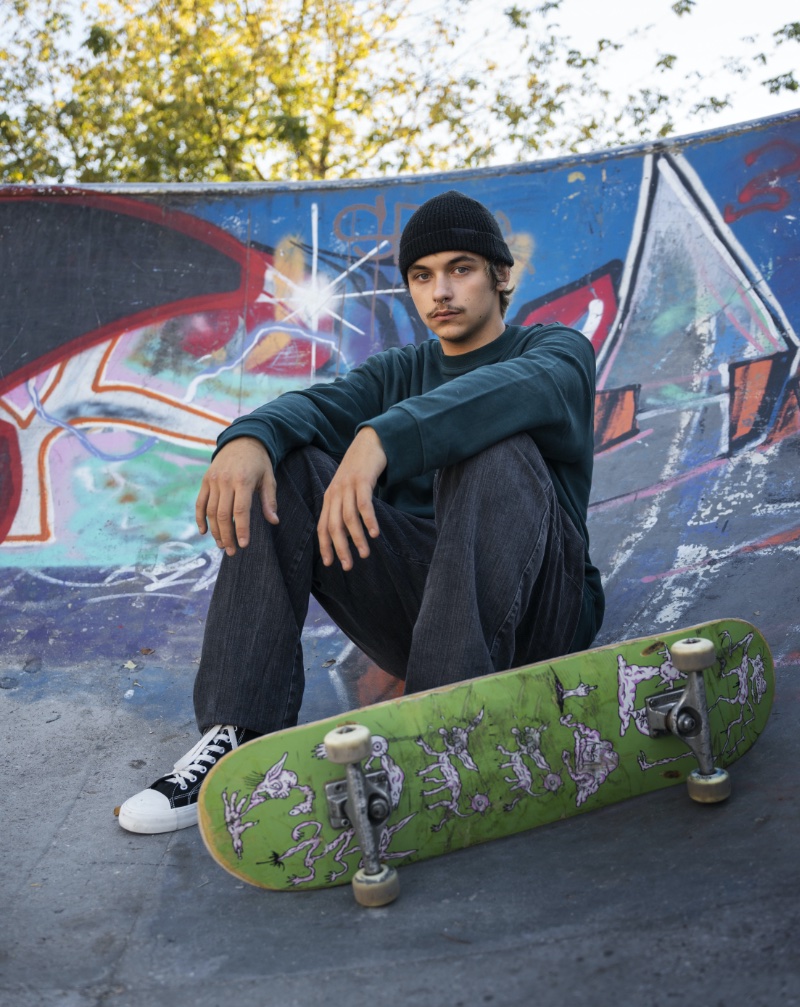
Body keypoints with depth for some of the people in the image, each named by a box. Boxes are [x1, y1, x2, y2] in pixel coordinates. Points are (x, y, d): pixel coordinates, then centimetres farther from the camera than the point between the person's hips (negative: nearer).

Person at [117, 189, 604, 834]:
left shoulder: (559, 350, 6)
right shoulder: (398, 373, 20)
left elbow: (518, 390, -22)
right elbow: (315, 405, -4)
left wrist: (381, 437, -39)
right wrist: (249, 437, -28)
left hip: (533, 614, -4)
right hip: (411, 604, 4)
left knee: (495, 452, -29)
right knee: (276, 468, -10)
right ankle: (242, 735, -20)